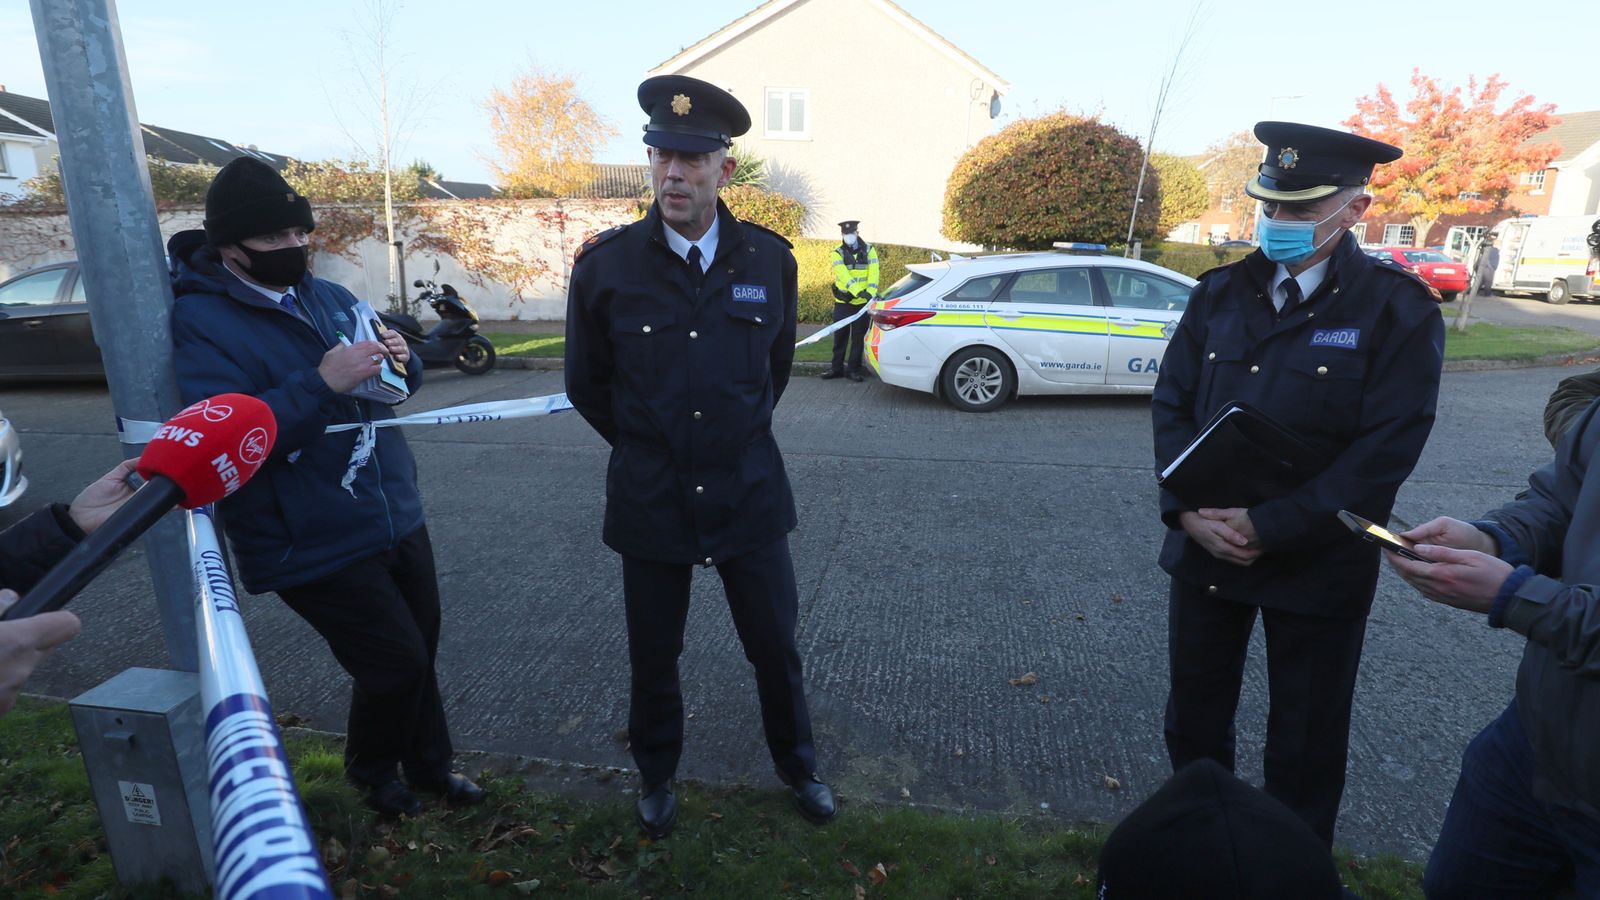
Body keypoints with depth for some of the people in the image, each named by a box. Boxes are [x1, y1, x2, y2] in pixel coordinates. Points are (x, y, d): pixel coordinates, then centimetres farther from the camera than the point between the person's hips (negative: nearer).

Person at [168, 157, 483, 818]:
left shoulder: (328, 297, 9)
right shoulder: (200, 322, -12)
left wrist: (399, 360, -7)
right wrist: (321, 383, -32)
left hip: (395, 516, 7)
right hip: (314, 546, -7)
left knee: (419, 651, 17)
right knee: (395, 662, -3)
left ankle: (429, 765, 40)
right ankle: (373, 769, 29)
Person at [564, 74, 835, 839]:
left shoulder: (770, 260, -5)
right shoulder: (606, 265, -9)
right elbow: (587, 384, 4)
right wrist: (647, 453, 10)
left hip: (750, 491, 1)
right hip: (649, 499, 0)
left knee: (776, 646, 14)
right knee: (653, 656, 17)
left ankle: (795, 762, 43)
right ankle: (656, 775, 45)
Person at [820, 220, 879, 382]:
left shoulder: (869, 250, 3)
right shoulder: (838, 253, -2)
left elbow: (873, 273, -8)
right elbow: (844, 276, -17)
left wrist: (870, 292, -25)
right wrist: (860, 291, -30)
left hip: (862, 302, 0)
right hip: (842, 302, 0)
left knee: (858, 338, 3)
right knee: (840, 337, 6)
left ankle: (853, 370, 10)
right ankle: (837, 368, 17)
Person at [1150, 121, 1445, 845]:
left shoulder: (1399, 311, -9)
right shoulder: (1220, 293, 3)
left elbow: (1385, 451, -15)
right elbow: (1171, 405, 0)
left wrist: (1269, 526, -21)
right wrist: (1187, 509, -13)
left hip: (1316, 566, -3)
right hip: (1205, 547, 4)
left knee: (1305, 742, 14)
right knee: (1193, 718, 18)